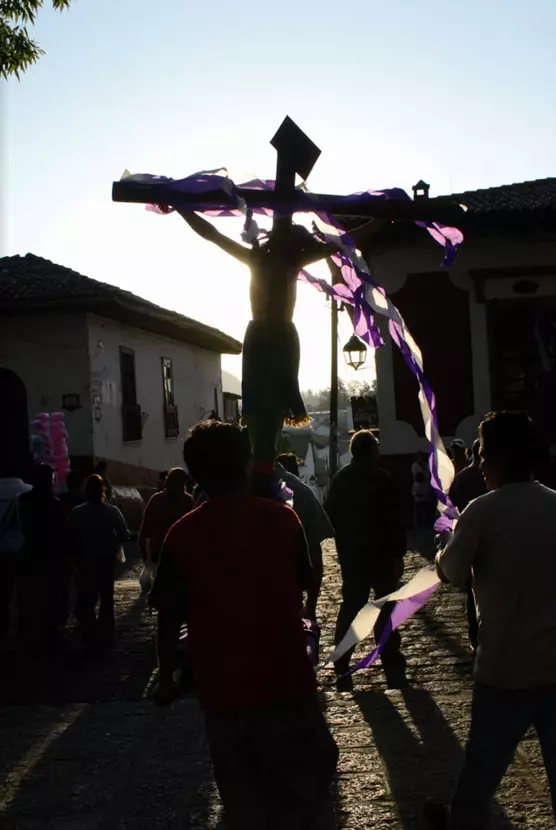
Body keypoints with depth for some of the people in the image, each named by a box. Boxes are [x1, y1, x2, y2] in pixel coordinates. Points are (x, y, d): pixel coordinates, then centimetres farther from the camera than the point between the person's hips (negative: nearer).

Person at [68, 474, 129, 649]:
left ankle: (90, 635, 3)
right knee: (106, 597, 15)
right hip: (107, 560, 1)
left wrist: (76, 555, 6)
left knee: (87, 598, 10)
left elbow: (71, 536, -9)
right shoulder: (112, 511, -11)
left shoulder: (77, 512, -10)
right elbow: (124, 535, -13)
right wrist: (112, 545, 4)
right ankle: (105, 635, 19)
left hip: (85, 561, -1)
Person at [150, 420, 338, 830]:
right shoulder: (283, 517, -5)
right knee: (307, 795, 14)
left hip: (223, 690, 0)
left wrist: (166, 678, 10)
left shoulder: (182, 535, -8)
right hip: (288, 681, 0)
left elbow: (169, 618, -5)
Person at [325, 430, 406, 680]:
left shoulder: (339, 479, 4)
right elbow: (396, 520, -13)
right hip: (380, 553, -4)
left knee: (351, 604, 10)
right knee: (385, 604, 7)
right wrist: (399, 554, -11)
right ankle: (390, 657, 10)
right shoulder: (384, 480, -11)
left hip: (350, 554, 4)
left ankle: (341, 659, 6)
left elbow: (329, 514, 6)